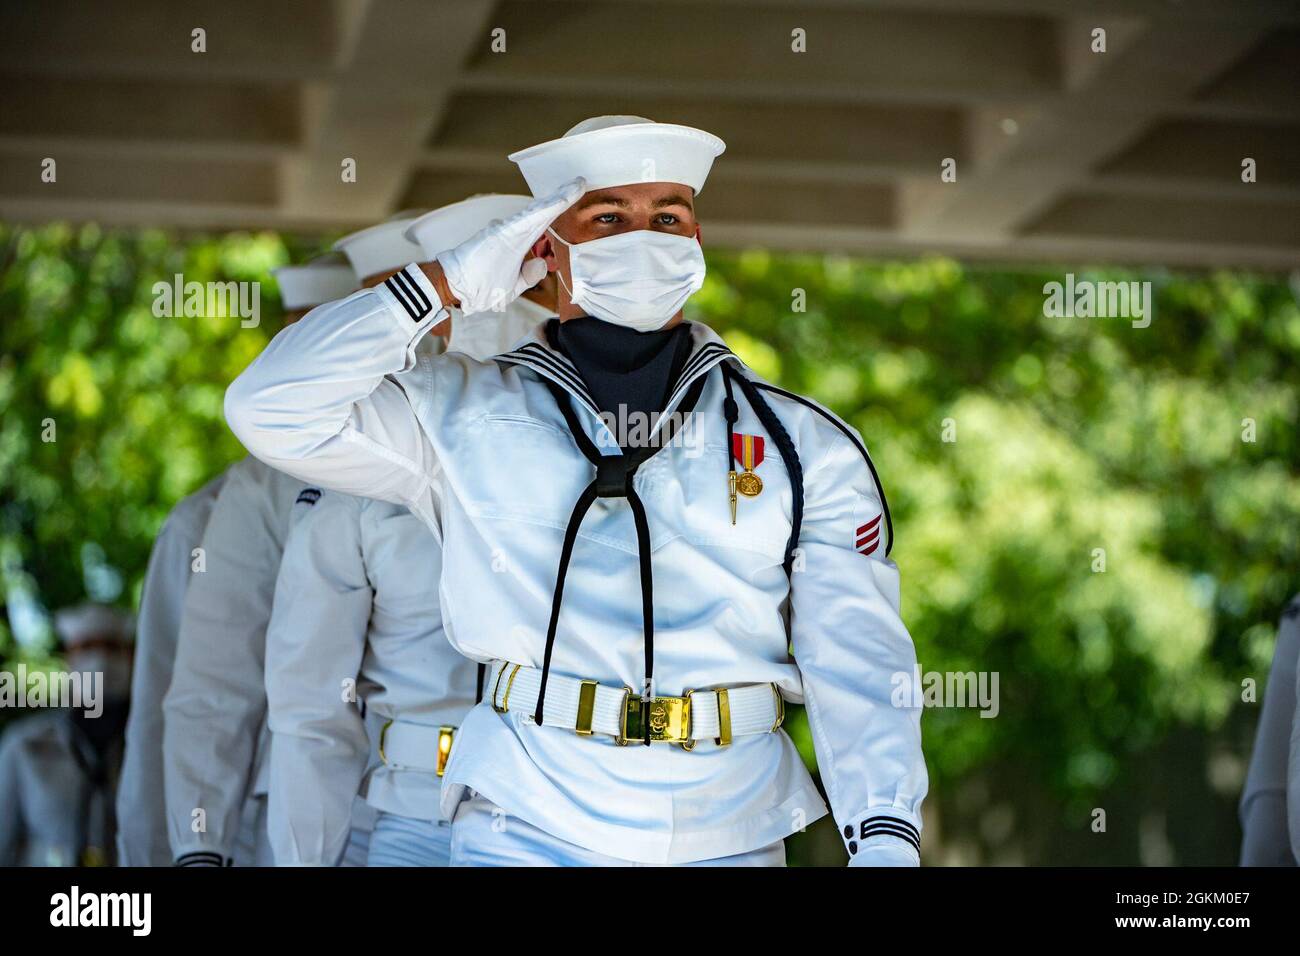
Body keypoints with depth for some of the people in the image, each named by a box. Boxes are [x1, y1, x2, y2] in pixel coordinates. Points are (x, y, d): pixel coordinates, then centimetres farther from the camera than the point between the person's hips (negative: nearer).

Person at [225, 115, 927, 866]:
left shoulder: (805, 446, 7)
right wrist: (455, 283, -4)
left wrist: (884, 839, -15)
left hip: (733, 835, 1)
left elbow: (858, 663, 0)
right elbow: (273, 408, -6)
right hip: (528, 833, -1)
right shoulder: (465, 417, 6)